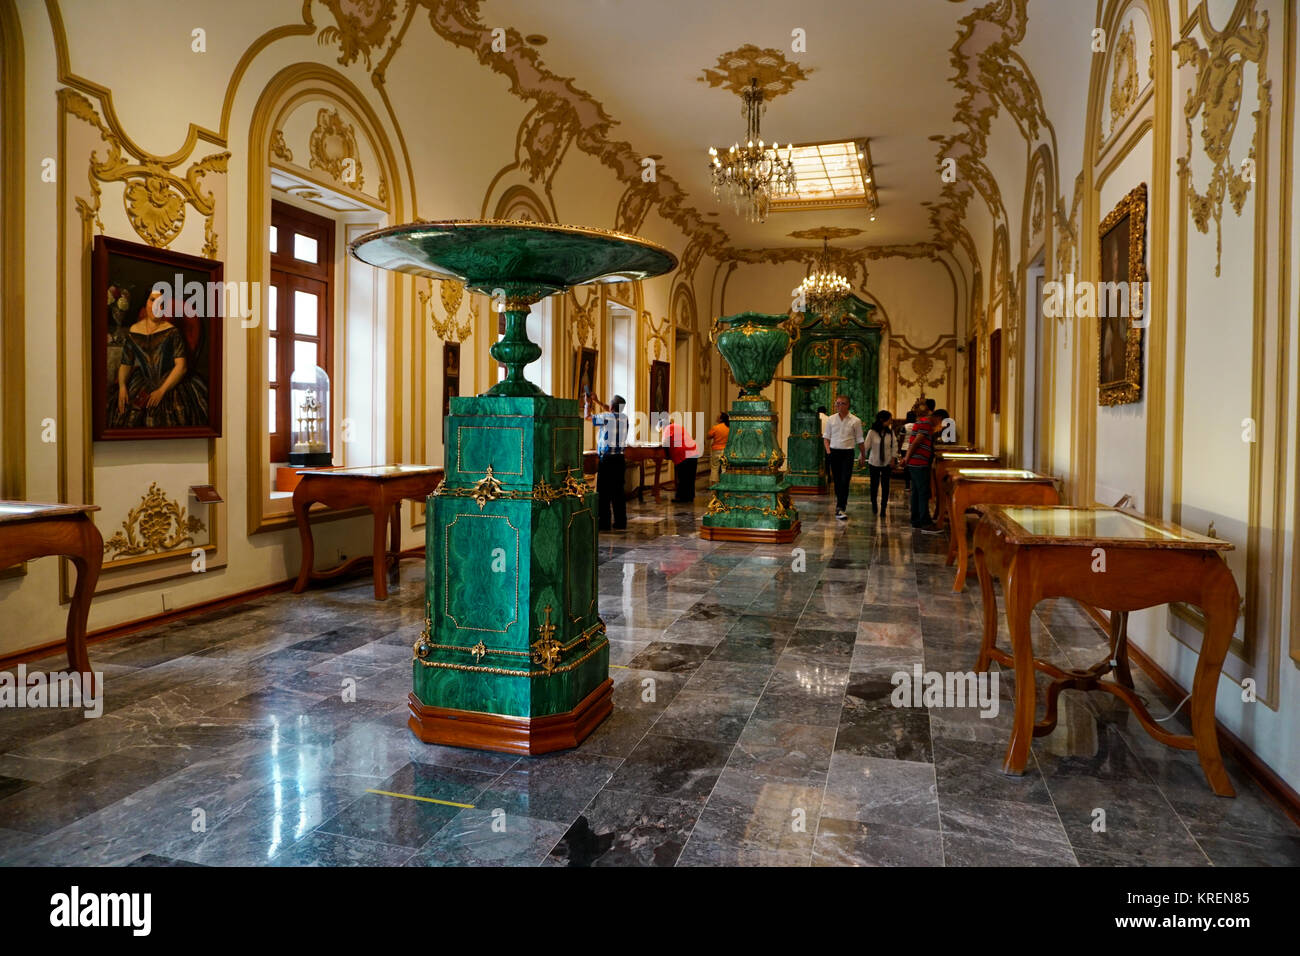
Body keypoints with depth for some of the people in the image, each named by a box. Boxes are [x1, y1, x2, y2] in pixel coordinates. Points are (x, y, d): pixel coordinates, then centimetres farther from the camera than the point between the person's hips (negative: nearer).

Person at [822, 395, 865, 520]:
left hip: (848, 453, -3)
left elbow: (859, 440, 5)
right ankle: (842, 505, 26)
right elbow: (826, 437, 12)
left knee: (844, 481, -12)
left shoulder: (855, 421, -1)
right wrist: (828, 451, -2)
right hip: (834, 452, 3)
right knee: (837, 480, 10)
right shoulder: (831, 419, 7)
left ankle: (840, 509, -16)